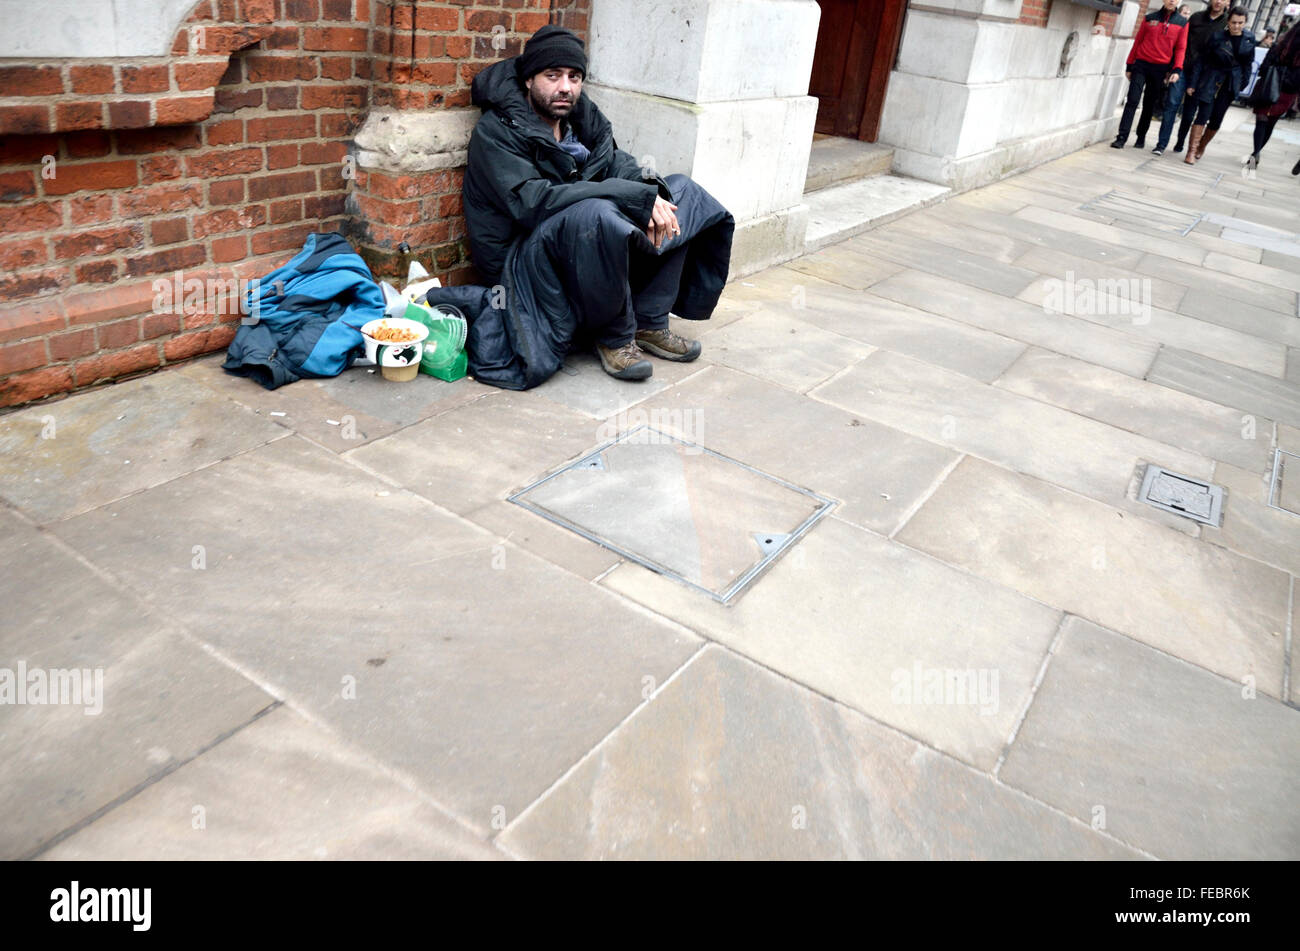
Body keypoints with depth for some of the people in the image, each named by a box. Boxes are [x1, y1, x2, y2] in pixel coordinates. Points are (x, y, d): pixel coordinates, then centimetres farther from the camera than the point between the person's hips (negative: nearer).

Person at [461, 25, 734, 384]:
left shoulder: (583, 116, 8)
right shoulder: (496, 130, -13)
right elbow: (532, 202, -27)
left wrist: (650, 188, -24)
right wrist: (635, 196, -29)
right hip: (523, 258, -8)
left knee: (681, 189, 3)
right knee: (595, 213, -38)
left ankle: (649, 321, -6)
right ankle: (615, 337, -17)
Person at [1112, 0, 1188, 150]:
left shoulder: (1182, 23, 6)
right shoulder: (1150, 18, 7)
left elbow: (1180, 48, 3)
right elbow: (1137, 41, 10)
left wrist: (1177, 69, -10)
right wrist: (1129, 66, 8)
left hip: (1161, 69, 1)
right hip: (1141, 65, -1)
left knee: (1149, 105, 7)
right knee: (1132, 101, -11)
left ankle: (1141, 137, 16)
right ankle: (1121, 137, -14)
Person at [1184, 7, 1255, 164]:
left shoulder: (1250, 38, 2)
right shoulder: (1217, 37, -8)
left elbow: (1248, 62, 12)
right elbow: (1202, 60, -5)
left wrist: (1243, 82, 10)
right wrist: (1192, 83, -8)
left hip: (1231, 84, 3)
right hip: (1210, 80, -3)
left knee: (1216, 119, 4)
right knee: (1203, 115, -14)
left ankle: (1201, 148, 20)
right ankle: (1191, 151, -15)